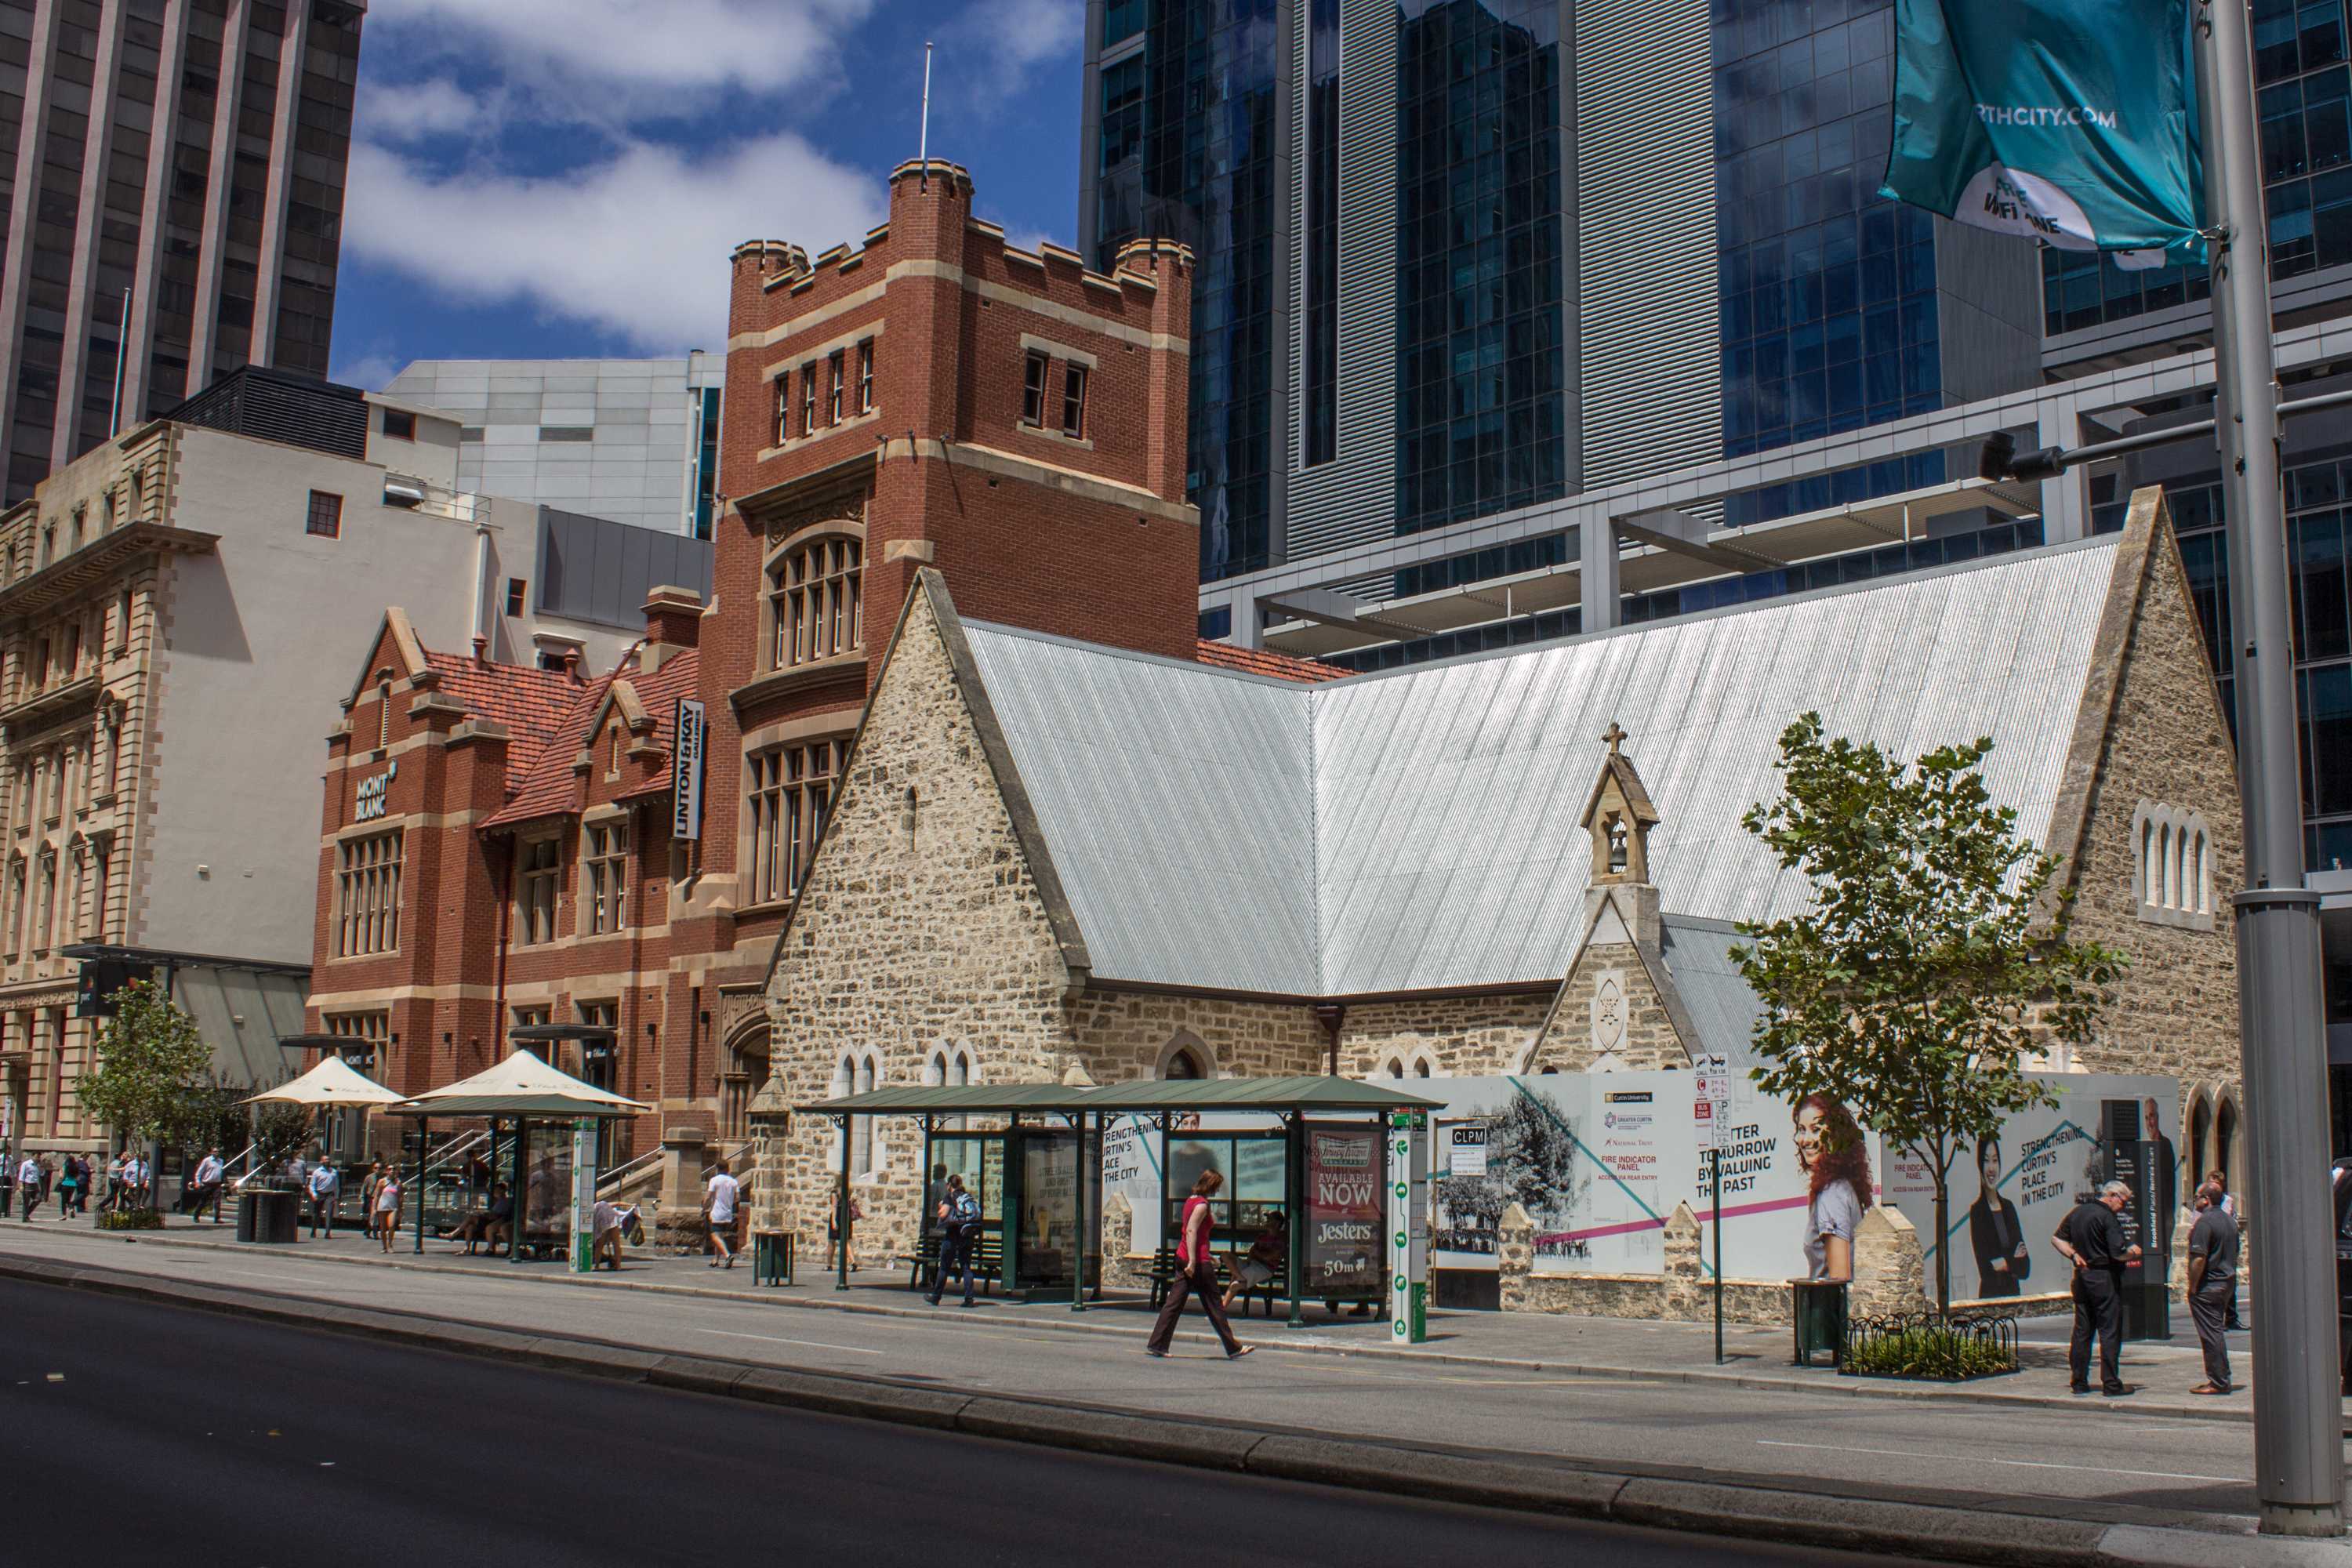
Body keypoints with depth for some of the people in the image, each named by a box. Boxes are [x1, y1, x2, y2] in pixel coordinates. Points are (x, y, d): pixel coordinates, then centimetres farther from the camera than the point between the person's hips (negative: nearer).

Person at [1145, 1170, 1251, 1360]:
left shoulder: (1190, 1201, 14)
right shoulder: (1201, 1205, -14)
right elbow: (1191, 1231, -23)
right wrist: (1193, 1261, -26)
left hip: (1183, 1257, 9)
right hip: (1198, 1260, -9)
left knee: (1174, 1302, 6)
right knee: (1214, 1305, 1)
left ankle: (1156, 1345, 2)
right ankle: (1233, 1348, 10)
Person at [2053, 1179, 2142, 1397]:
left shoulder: (2077, 1211, 11)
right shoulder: (2107, 1217, -14)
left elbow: (2058, 1238, 15)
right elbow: (2118, 1253, -19)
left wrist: (2074, 1255, 6)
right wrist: (2133, 1252, 0)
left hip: (2082, 1278, 8)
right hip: (2105, 1279, -8)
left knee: (2081, 1331, 10)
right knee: (2110, 1332, -2)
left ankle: (2079, 1382, 13)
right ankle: (2111, 1385, -1)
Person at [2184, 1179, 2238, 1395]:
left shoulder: (2204, 1222, -17)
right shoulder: (2230, 1221, 13)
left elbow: (2199, 1258, -22)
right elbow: (2235, 1254, 21)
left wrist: (2192, 1287, -14)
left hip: (2208, 1286, -9)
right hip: (2228, 1282, 9)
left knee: (2211, 1334, -4)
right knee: (2217, 1332, 16)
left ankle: (2218, 1382, -3)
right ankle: (2221, 1379, 20)